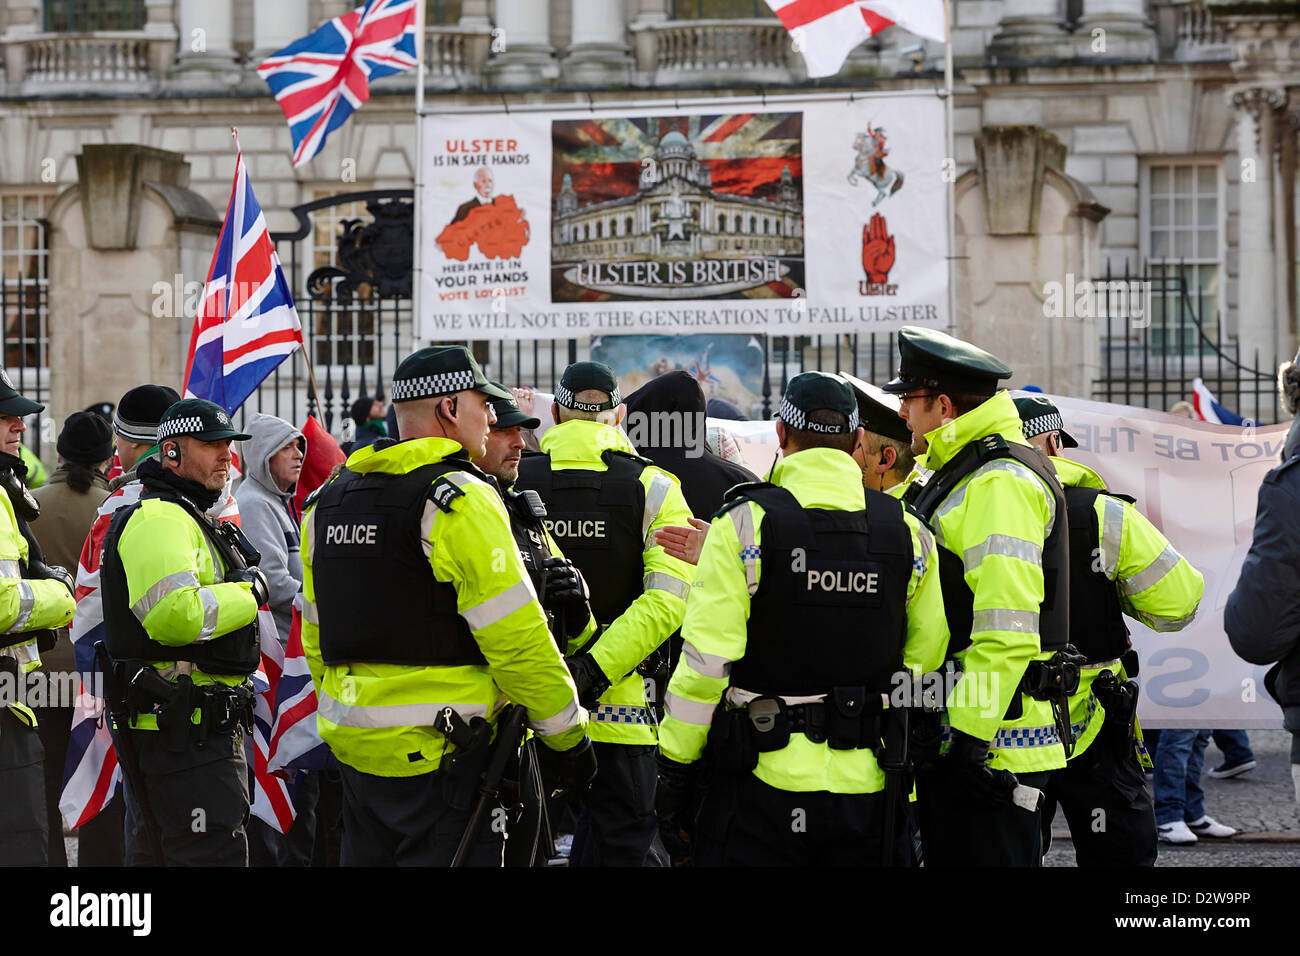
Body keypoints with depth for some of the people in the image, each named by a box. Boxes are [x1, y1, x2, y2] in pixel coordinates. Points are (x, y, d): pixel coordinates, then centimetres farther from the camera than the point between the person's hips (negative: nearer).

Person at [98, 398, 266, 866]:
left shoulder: (190, 518, 22)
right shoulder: (159, 519, -15)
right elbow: (174, 614, -29)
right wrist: (246, 591, -16)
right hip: (183, 731, -11)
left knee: (158, 852, 14)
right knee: (214, 855, -15)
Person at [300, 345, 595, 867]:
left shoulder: (327, 502, 12)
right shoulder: (460, 500, -12)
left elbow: (317, 638, 18)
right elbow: (518, 638, -14)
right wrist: (567, 739, -6)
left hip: (355, 748, 8)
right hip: (440, 754, -8)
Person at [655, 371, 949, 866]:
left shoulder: (744, 523, -8)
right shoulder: (908, 533, 3)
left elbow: (706, 659, -10)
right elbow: (925, 656, 6)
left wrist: (674, 768, -2)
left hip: (764, 782, -3)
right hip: (867, 788, 3)